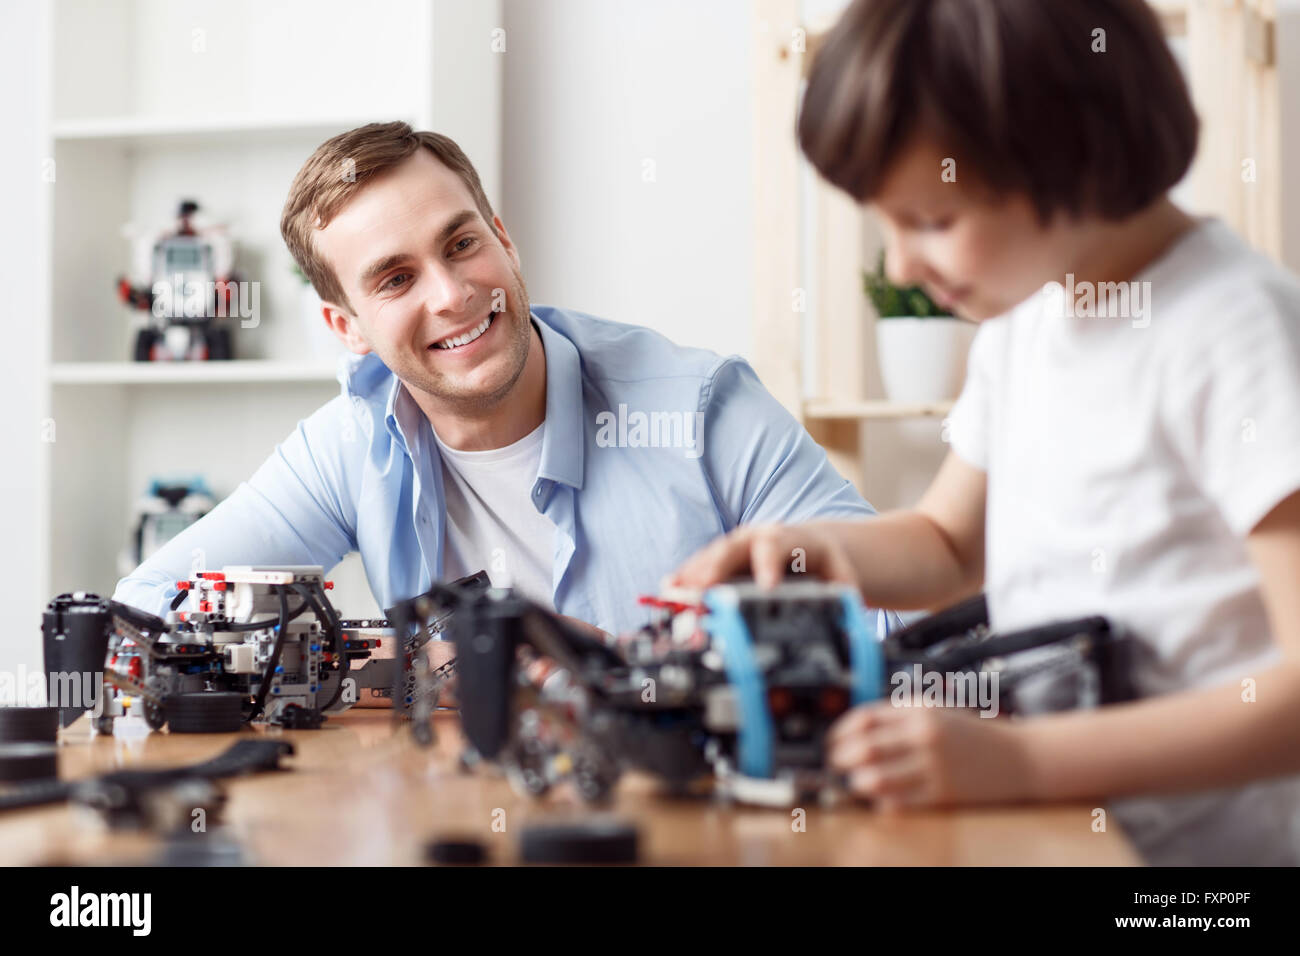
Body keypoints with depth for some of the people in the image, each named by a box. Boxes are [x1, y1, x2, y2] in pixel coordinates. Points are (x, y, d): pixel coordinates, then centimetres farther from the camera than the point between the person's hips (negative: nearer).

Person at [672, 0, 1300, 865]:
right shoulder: (1023, 315, 10)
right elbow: (947, 543, 25)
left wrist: (1019, 759, -31)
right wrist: (823, 551, 3)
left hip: (1204, 840, -7)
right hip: (1047, 826, 7)